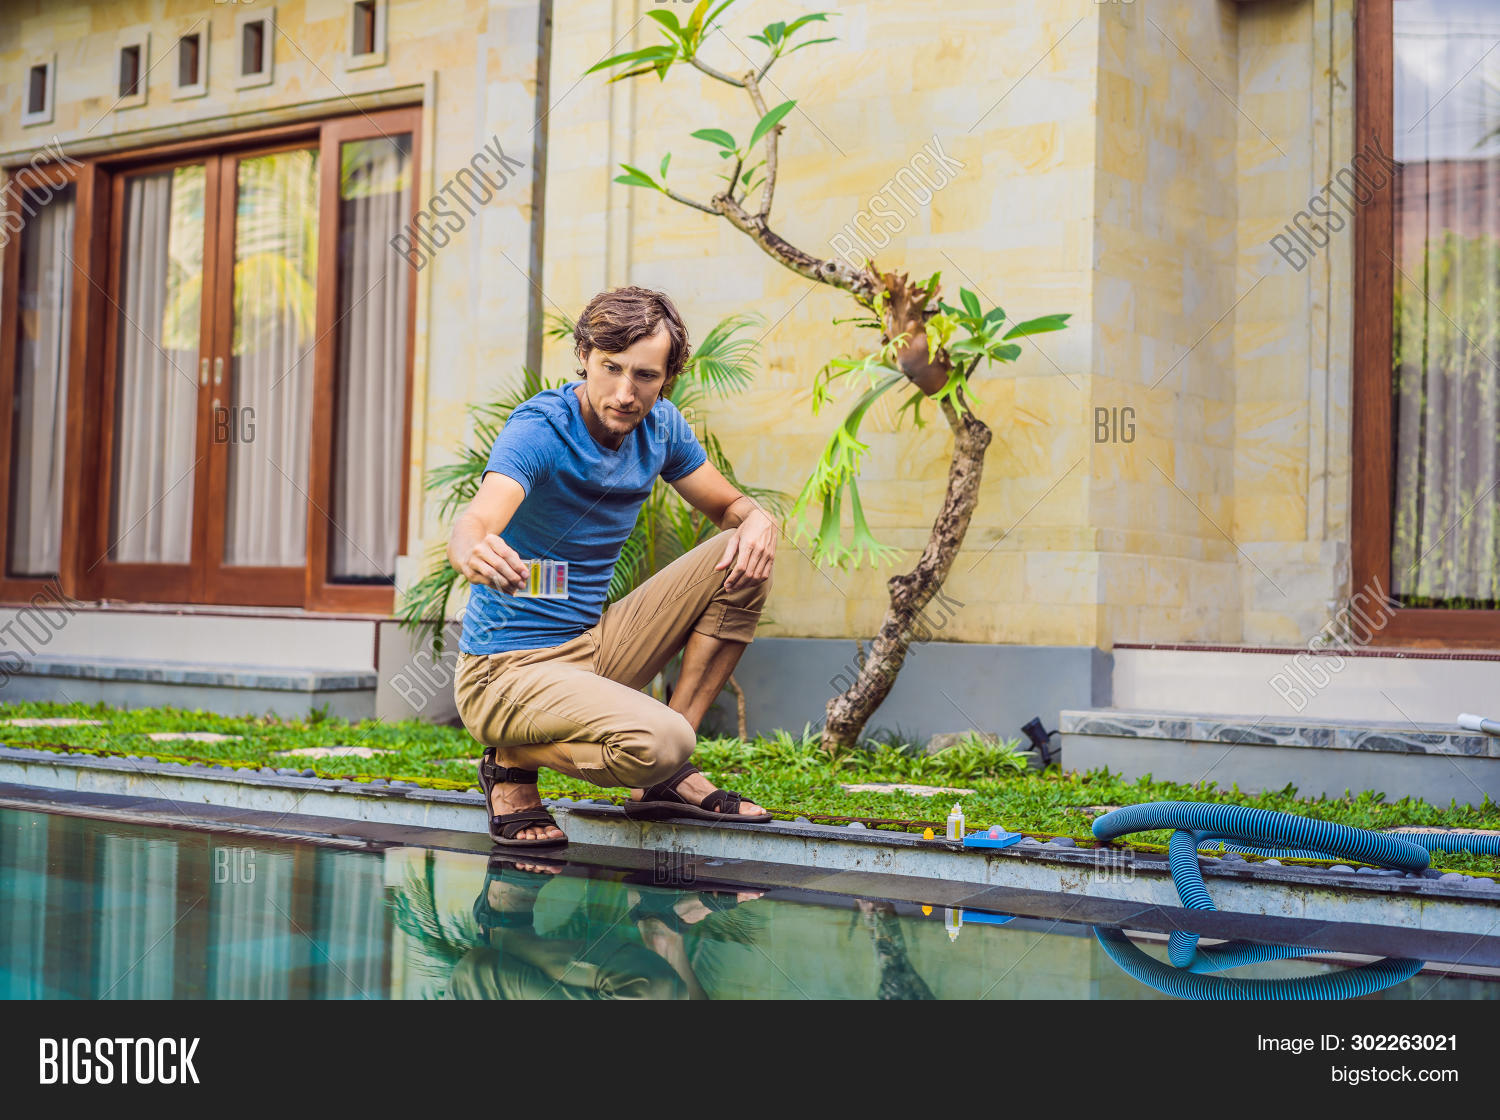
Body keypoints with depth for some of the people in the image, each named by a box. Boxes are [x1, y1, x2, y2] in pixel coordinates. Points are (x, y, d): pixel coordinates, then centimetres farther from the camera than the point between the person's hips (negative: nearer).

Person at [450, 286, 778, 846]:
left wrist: (758, 521, -12)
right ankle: (513, 760, -2)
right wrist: (474, 554, -61)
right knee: (659, 741, -32)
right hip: (507, 670, -8)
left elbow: (729, 505, 14)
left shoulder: (659, 426, 2)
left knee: (745, 560, -3)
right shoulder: (538, 428, -18)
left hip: (593, 647, 8)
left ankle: (666, 777, -2)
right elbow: (475, 520, -36)